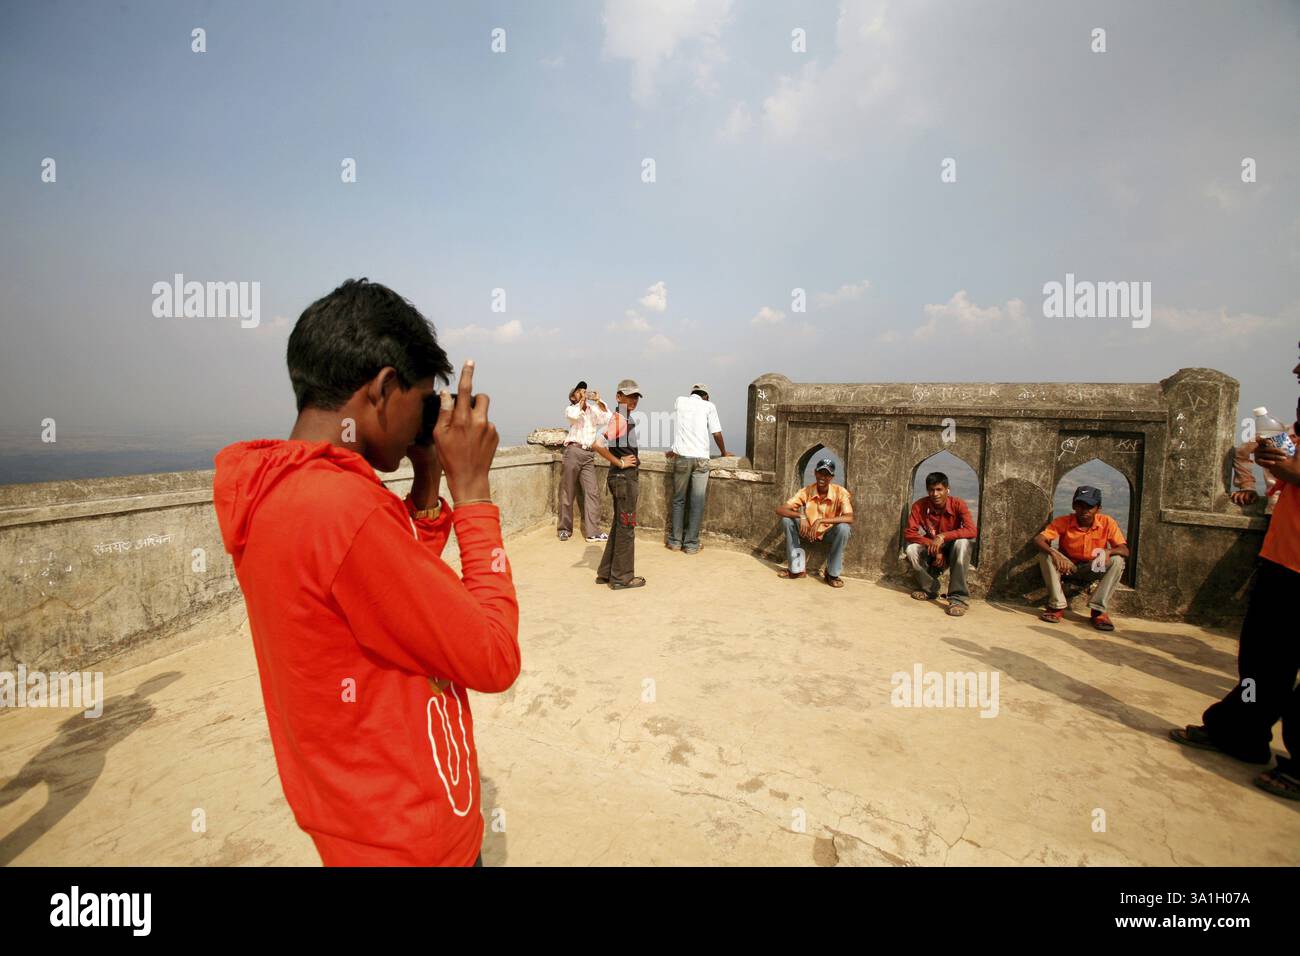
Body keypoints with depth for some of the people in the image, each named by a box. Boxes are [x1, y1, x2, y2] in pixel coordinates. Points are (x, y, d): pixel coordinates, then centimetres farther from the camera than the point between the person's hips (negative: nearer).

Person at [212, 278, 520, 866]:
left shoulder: (277, 492, -1)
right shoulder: (343, 508, -31)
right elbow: (494, 659, -24)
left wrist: (429, 484, -1)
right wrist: (472, 490, -19)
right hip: (411, 840, -8)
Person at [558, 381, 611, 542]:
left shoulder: (594, 410, 17)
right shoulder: (570, 409, 9)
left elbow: (609, 418, 0)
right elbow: (574, 415, -16)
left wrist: (598, 400, -3)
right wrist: (584, 399, -6)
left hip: (589, 455, 3)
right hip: (573, 452, -3)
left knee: (592, 492, -5)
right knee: (567, 492, 2)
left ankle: (593, 531, -5)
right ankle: (565, 528, 13)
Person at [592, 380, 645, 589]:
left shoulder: (625, 419, 13)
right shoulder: (620, 419, -16)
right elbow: (598, 444, -28)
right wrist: (620, 462, -19)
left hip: (624, 477, 10)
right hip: (624, 477, -10)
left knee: (619, 525, 16)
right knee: (626, 526, -1)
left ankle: (606, 573, 24)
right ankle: (622, 577, 9)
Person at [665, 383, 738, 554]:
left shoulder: (679, 401, 13)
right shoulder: (708, 406, 7)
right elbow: (717, 433, 5)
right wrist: (723, 452, 22)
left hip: (681, 457, 2)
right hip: (701, 458, -2)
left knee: (678, 500, 12)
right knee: (697, 502, 4)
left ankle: (675, 541, 14)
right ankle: (691, 544, 6)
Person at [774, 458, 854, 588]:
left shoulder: (840, 492, -20)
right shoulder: (806, 492, -15)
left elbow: (849, 518, -34)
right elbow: (779, 509, -20)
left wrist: (820, 521, -41)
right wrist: (801, 516, -38)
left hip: (829, 534, -2)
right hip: (808, 532, 2)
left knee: (844, 528, -34)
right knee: (787, 519, -22)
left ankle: (832, 573, -14)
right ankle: (796, 568, -12)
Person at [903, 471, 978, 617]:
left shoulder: (958, 504, -20)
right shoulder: (919, 505, -16)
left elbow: (972, 531, -32)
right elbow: (908, 533, -19)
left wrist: (943, 536, -41)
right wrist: (932, 545, -31)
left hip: (952, 550, -2)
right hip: (931, 550, 2)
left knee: (962, 543, -34)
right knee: (912, 549, -28)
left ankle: (959, 598, -31)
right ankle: (929, 588, -2)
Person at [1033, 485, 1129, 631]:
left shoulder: (1108, 523, -14)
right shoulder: (1064, 521, -17)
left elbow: (1125, 550, -16)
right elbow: (1038, 540, -26)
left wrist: (1109, 551, -40)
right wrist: (1054, 554, -45)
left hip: (1094, 569, 1)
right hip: (1069, 567, -1)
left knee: (1117, 561, -26)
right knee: (1046, 554, -28)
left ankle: (1098, 610, -21)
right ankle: (1057, 606, -22)